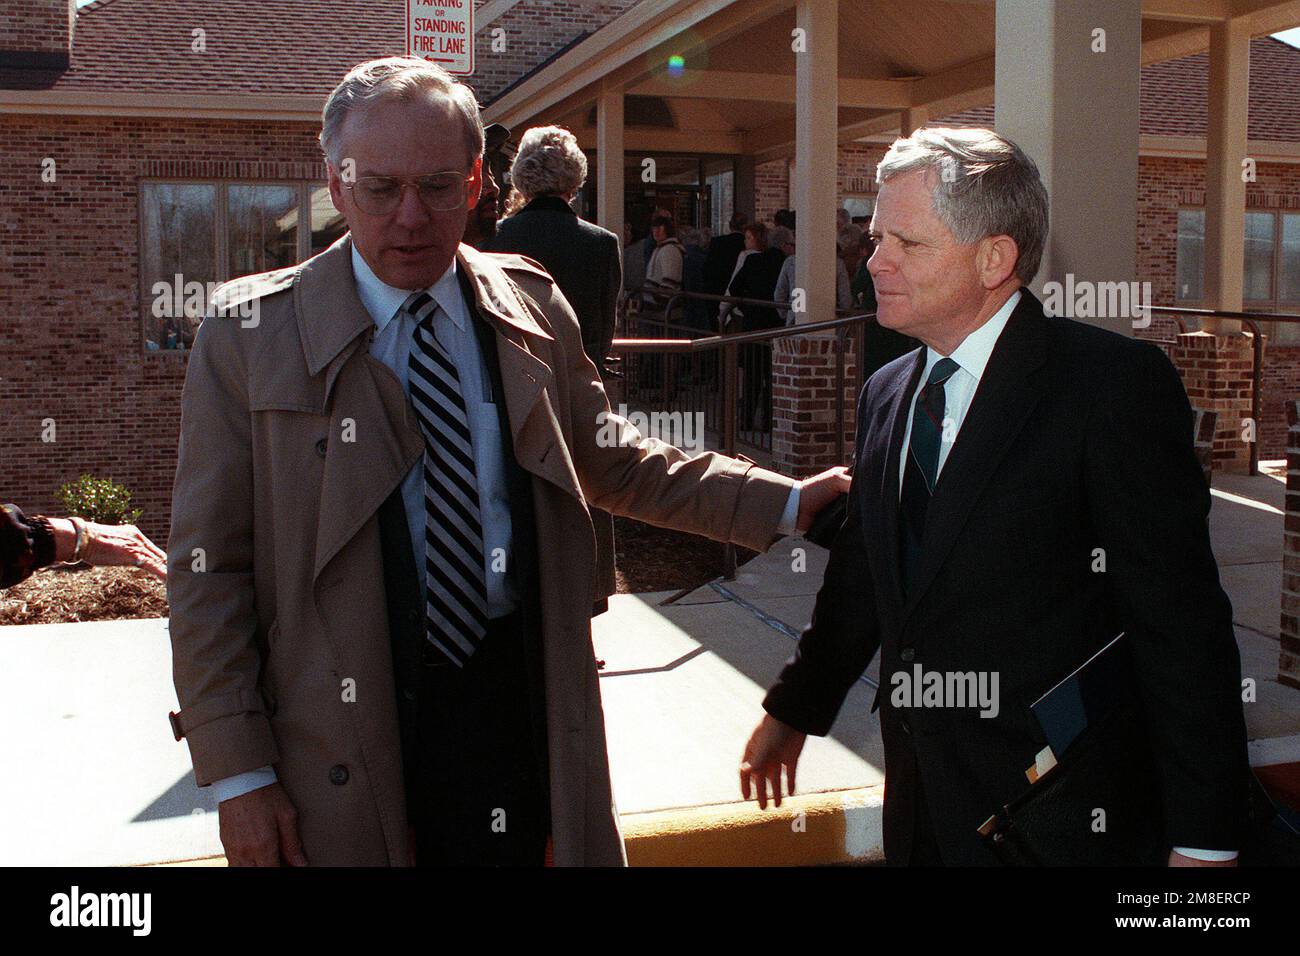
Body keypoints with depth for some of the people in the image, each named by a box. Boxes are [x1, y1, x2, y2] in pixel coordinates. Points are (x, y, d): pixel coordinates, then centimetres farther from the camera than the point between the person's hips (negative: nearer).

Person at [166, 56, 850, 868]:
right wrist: (239, 773, -8)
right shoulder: (248, 334, -6)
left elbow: (610, 460, 14)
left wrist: (787, 503, 9)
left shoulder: (534, 307, 3)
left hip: (527, 711, 3)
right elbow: (209, 569, -5)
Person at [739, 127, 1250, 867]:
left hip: (1065, 824, -6)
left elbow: (1182, 620, -15)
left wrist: (1201, 838, -15)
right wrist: (794, 709, 23)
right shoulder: (887, 394, 7)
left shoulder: (1117, 383, -14)